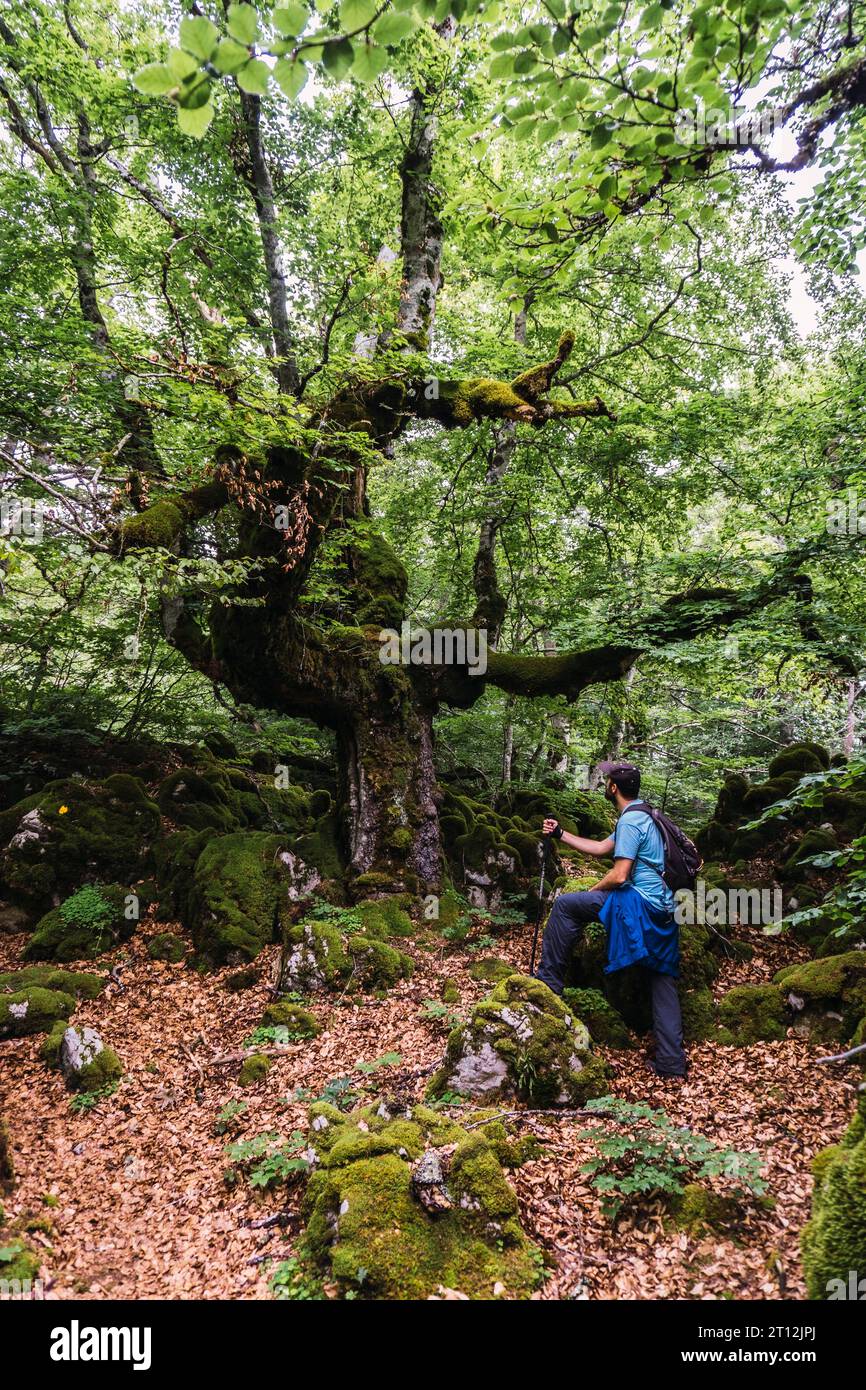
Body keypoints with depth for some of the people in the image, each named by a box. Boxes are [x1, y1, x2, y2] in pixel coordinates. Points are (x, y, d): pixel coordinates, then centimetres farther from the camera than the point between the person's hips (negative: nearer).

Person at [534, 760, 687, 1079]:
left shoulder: (629, 820, -13)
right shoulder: (643, 816, 19)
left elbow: (619, 876, -18)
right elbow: (601, 848, 26)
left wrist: (591, 892, 1)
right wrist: (561, 834, 27)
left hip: (639, 904, -10)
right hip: (662, 910, 10)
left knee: (565, 905, -5)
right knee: (663, 981, 11)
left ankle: (549, 981, 1)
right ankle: (671, 1062, 13)